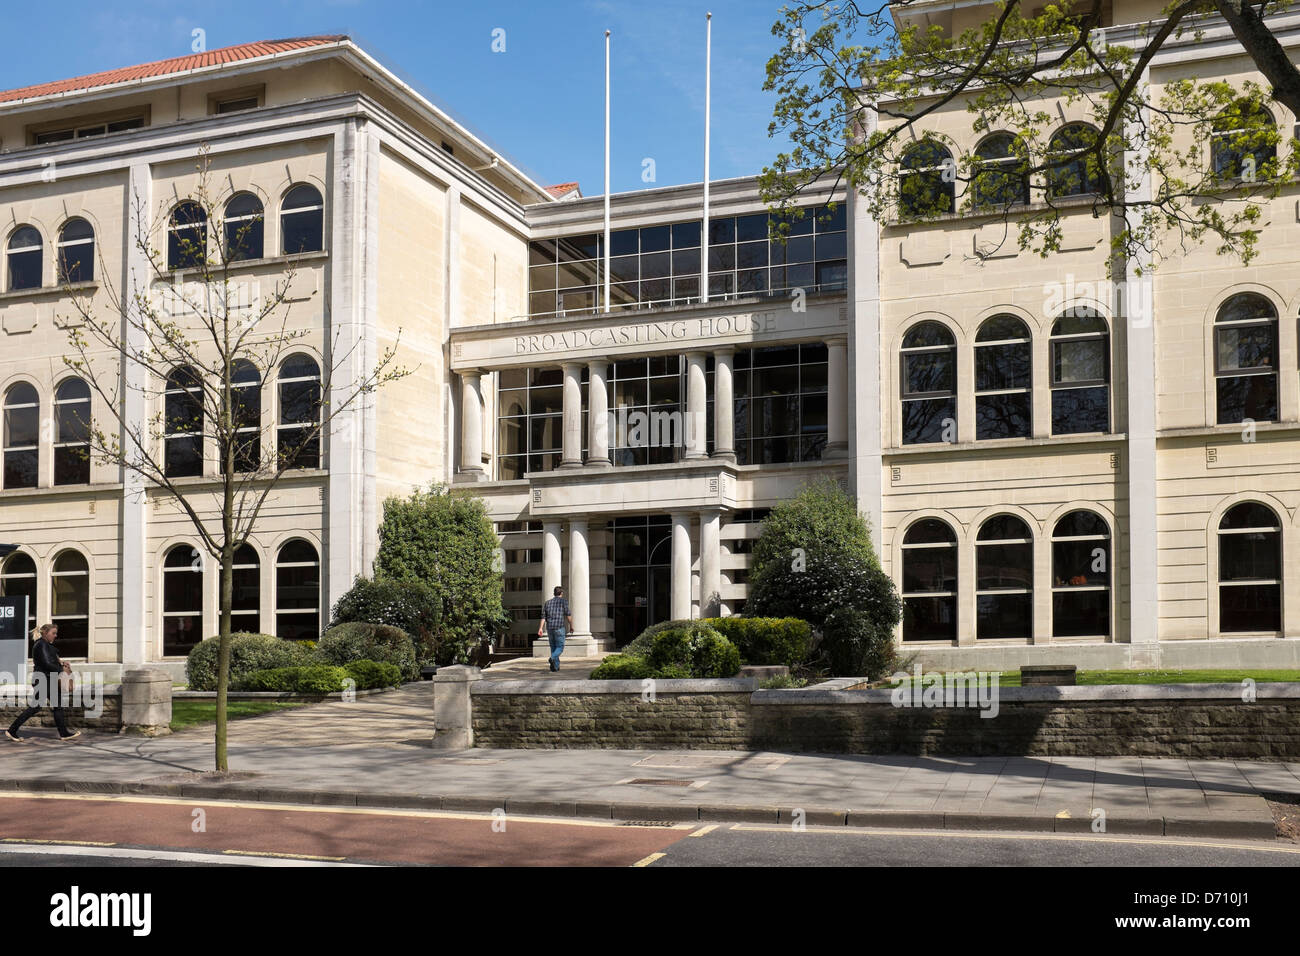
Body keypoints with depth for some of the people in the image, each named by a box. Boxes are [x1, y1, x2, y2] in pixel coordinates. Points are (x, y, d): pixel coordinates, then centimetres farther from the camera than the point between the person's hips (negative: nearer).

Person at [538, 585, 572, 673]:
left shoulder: (548, 603, 13)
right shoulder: (564, 601, 1)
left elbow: (543, 616, 5)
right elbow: (568, 615, -6)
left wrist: (540, 628, -1)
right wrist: (571, 626, 3)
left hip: (549, 628, 4)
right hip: (559, 628, -4)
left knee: (553, 648, 15)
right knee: (560, 648, -1)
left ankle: (556, 666, 14)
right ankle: (553, 658, -28)